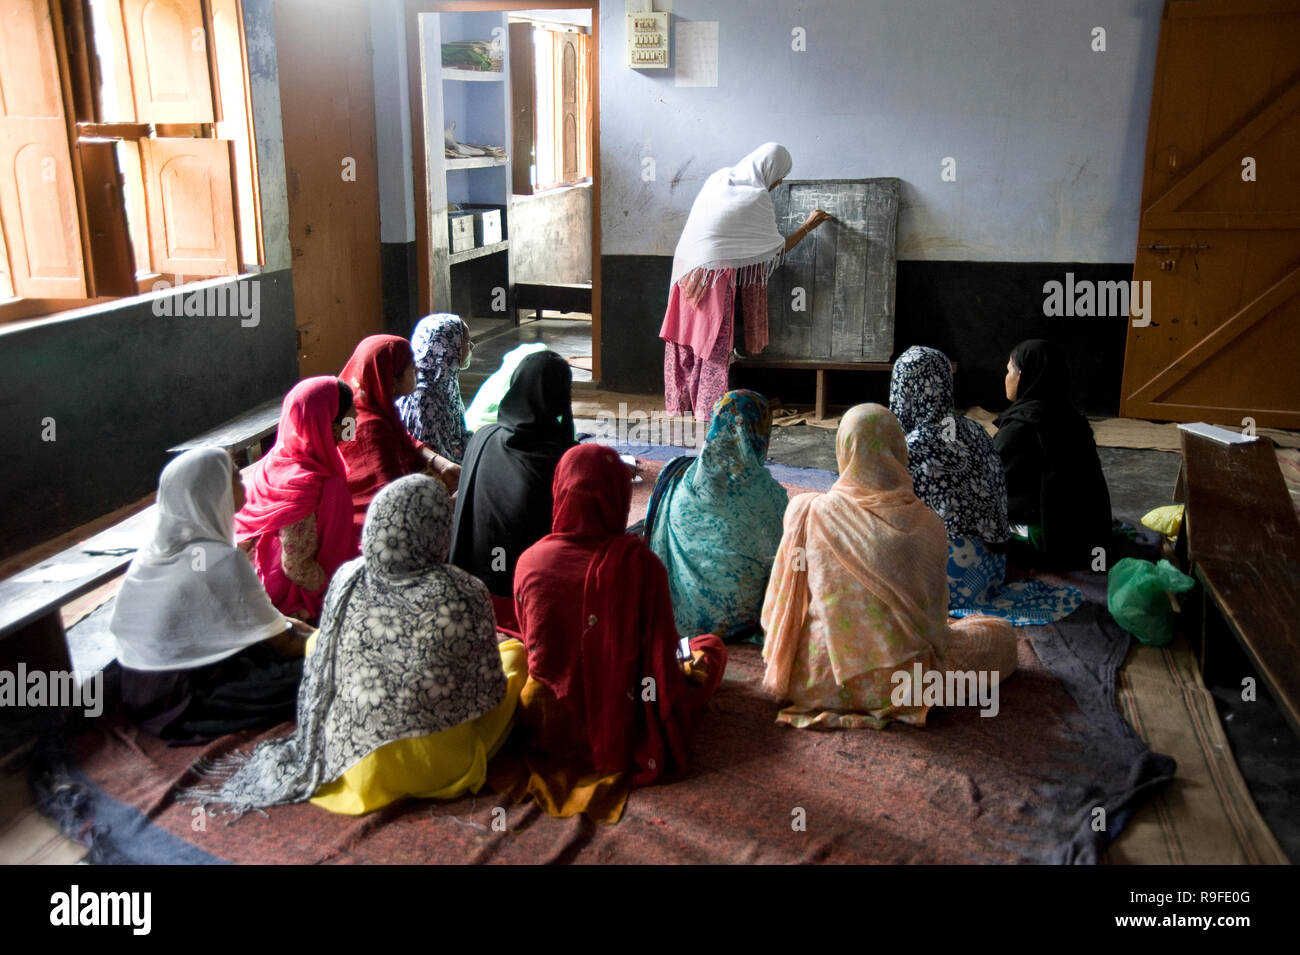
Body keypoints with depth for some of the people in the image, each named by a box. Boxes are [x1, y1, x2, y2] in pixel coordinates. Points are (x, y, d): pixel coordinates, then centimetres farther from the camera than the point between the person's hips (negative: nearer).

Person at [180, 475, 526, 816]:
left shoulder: (347, 580, -11)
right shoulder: (465, 595, -22)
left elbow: (323, 666, 4)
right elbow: (488, 692, -12)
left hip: (359, 762, 2)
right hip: (444, 764, -2)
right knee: (514, 650, 21)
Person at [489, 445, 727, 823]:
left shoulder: (530, 562, -15)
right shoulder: (639, 563, -24)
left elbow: (537, 646, 1)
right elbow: (660, 654, -16)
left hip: (544, 730, -1)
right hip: (621, 734, 1)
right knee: (711, 648, 24)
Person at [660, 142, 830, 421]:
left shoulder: (719, 178, 10)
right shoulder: (757, 197, -9)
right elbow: (777, 249, -3)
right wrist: (808, 226, 10)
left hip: (685, 269, 7)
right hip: (713, 275, -7)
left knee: (683, 341, 12)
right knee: (713, 345, 2)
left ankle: (679, 405, 21)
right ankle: (708, 413, 6)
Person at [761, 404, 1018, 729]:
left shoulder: (809, 513, -11)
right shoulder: (926, 525, -13)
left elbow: (778, 611, -1)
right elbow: (934, 619, 0)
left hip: (820, 683, 2)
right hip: (904, 681, -1)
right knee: (1002, 632, 22)